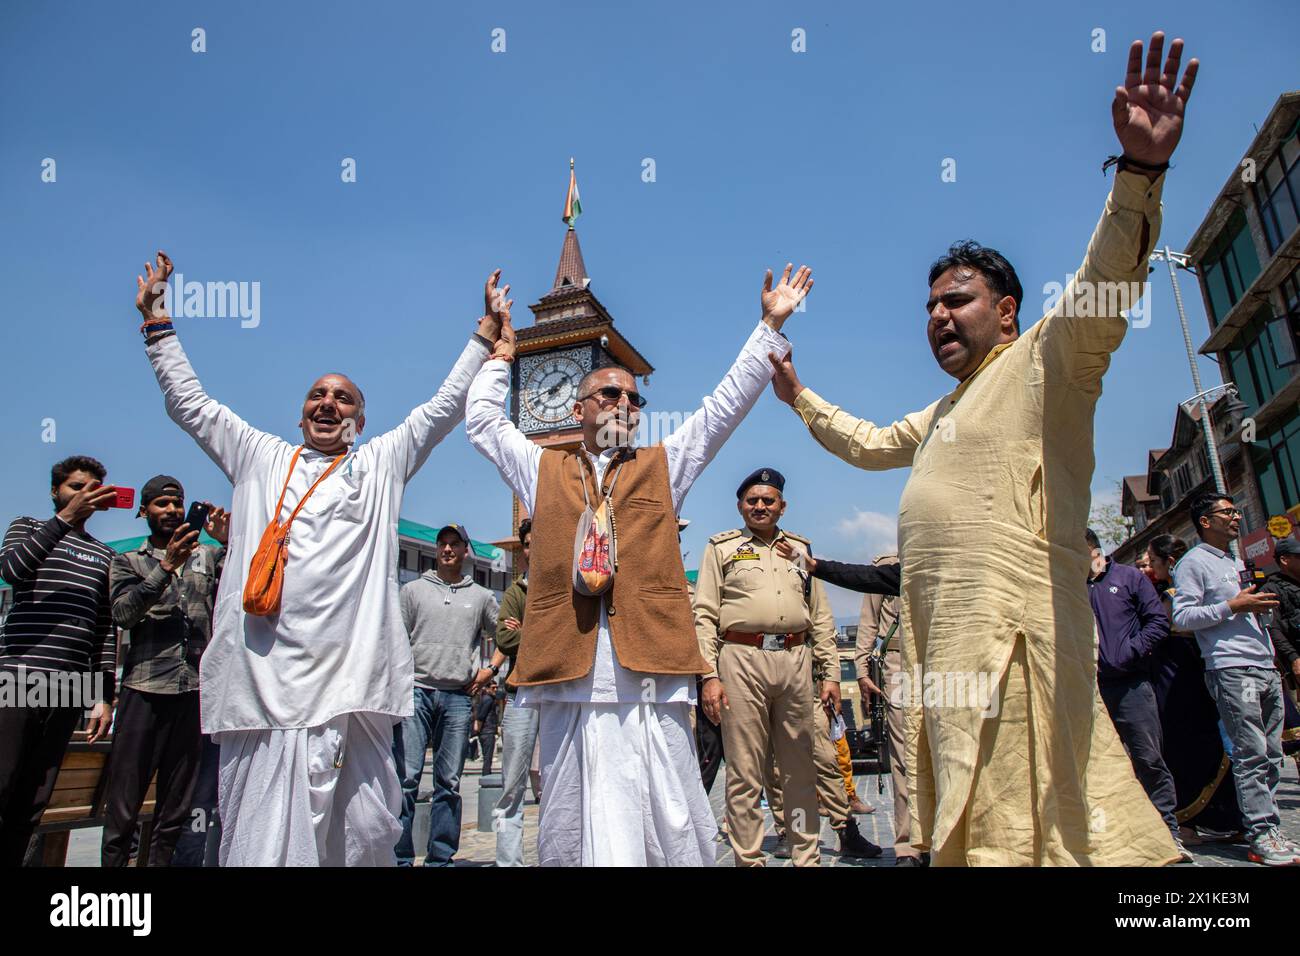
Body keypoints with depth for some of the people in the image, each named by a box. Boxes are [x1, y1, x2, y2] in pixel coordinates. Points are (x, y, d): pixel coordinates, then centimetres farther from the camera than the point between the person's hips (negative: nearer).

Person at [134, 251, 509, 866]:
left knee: (364, 831, 0)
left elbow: (445, 406, 16)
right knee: (260, 838, 0)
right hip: (260, 672, 1)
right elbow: (187, 402, 26)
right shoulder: (260, 457, 21)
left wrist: (487, 330, 16)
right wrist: (156, 320, 28)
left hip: (346, 676, -1)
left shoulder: (382, 463, 17)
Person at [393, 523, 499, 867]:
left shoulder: (481, 596, 14)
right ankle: (399, 856, 2)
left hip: (459, 697, 2)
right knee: (406, 777, -7)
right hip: (416, 691, -1)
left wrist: (489, 670, 9)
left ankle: (441, 858, 14)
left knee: (449, 782, 5)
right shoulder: (413, 589, 10)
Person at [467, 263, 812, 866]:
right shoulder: (544, 471, 20)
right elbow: (483, 420, 24)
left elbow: (727, 405, 15)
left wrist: (770, 326, 14)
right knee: (569, 833, 6)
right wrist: (501, 353, 28)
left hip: (651, 674, 0)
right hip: (568, 673, 1)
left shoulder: (663, 466, 18)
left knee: (675, 830, 2)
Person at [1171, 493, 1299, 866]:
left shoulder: (1237, 562, 24)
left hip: (1266, 667, 8)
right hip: (1231, 669, -8)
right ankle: (1262, 837, -4)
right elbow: (1182, 617, -13)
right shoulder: (1193, 562, -4)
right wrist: (1232, 606, -16)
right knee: (1252, 755, -9)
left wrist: (1260, 607, 13)